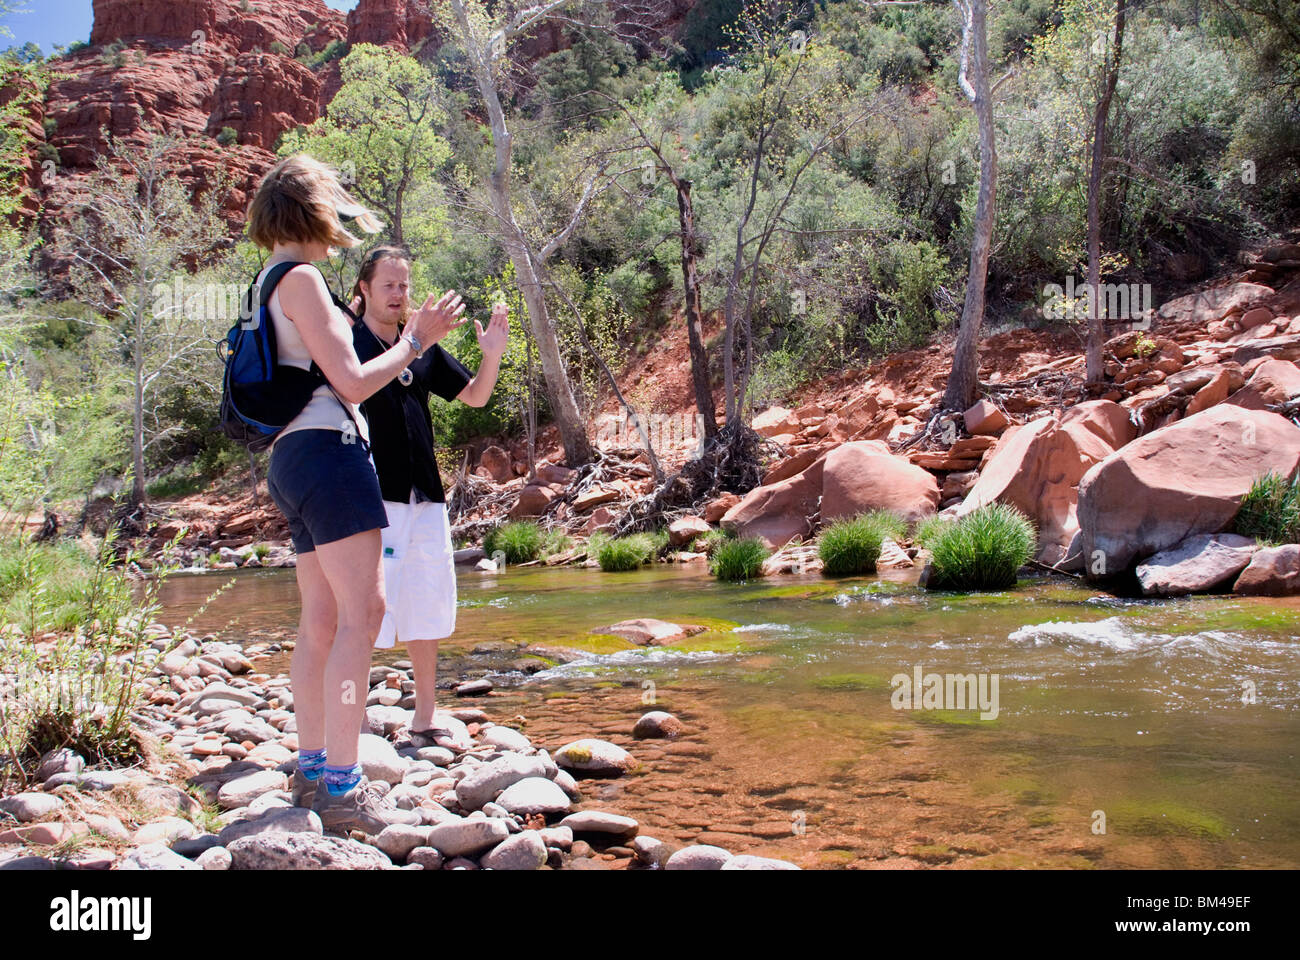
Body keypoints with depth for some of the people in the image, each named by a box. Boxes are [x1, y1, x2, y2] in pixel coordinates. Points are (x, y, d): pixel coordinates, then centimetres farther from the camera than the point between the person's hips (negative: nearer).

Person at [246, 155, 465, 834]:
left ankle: (312, 771, 18)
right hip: (328, 452, -10)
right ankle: (342, 790, -16)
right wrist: (416, 342, 0)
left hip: (294, 459, 10)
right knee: (360, 613, -14)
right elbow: (351, 383, -13)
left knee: (321, 623, 12)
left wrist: (405, 340, 29)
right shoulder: (300, 278, -8)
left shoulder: (268, 284, 22)